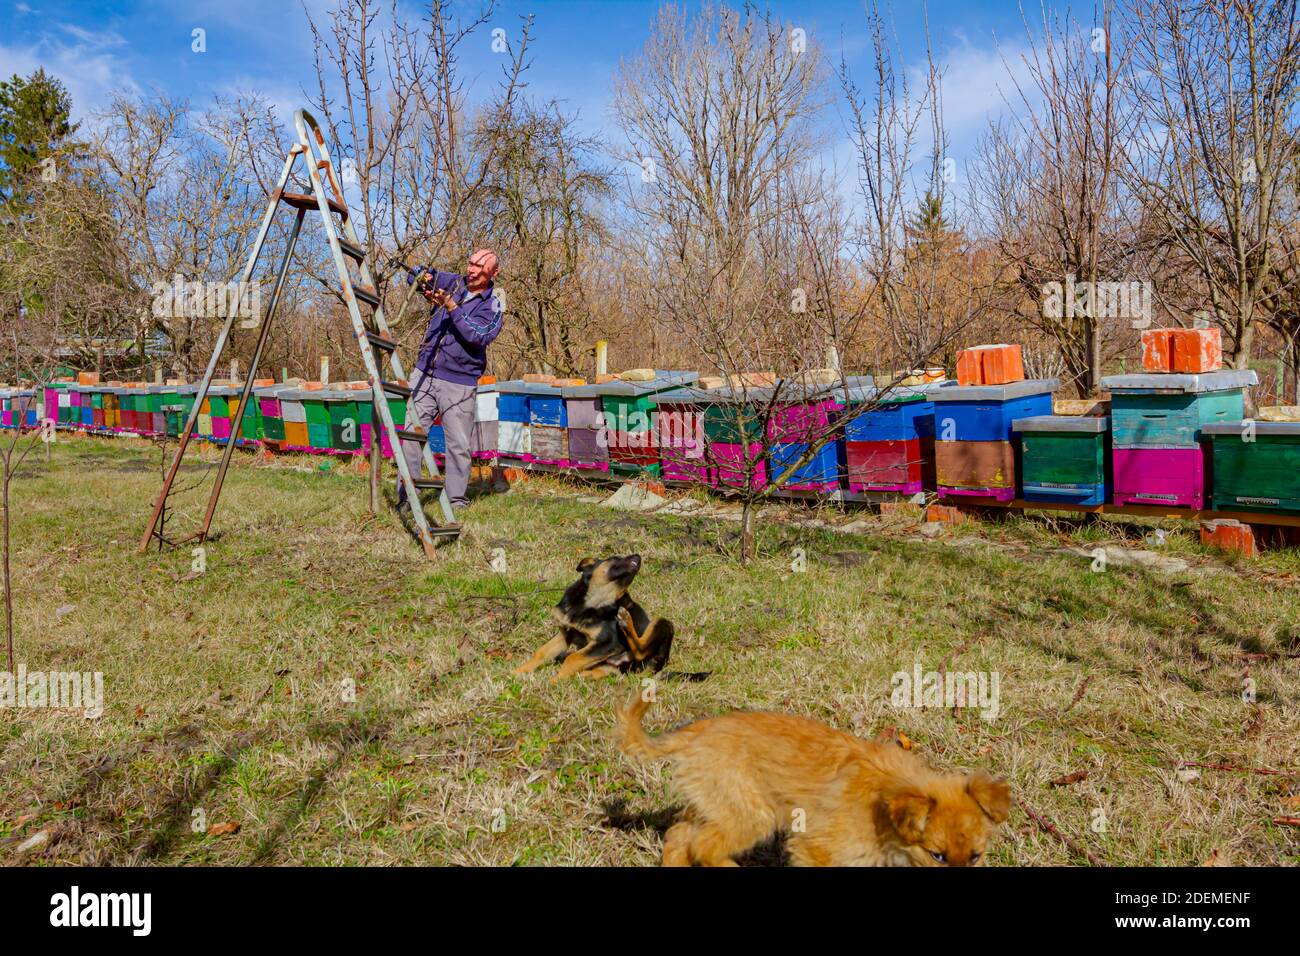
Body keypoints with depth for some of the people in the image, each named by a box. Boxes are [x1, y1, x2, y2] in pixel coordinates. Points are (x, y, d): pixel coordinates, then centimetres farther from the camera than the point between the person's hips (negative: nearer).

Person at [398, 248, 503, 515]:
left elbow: (478, 336, -18)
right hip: (425, 373, 3)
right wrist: (424, 276, -6)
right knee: (412, 435, -1)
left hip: (459, 384, -3)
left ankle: (457, 500, 12)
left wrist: (452, 307, -23)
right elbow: (414, 274, 17)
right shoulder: (452, 283, 10)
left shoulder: (492, 307, -1)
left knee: (459, 444, -1)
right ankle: (405, 496, 4)